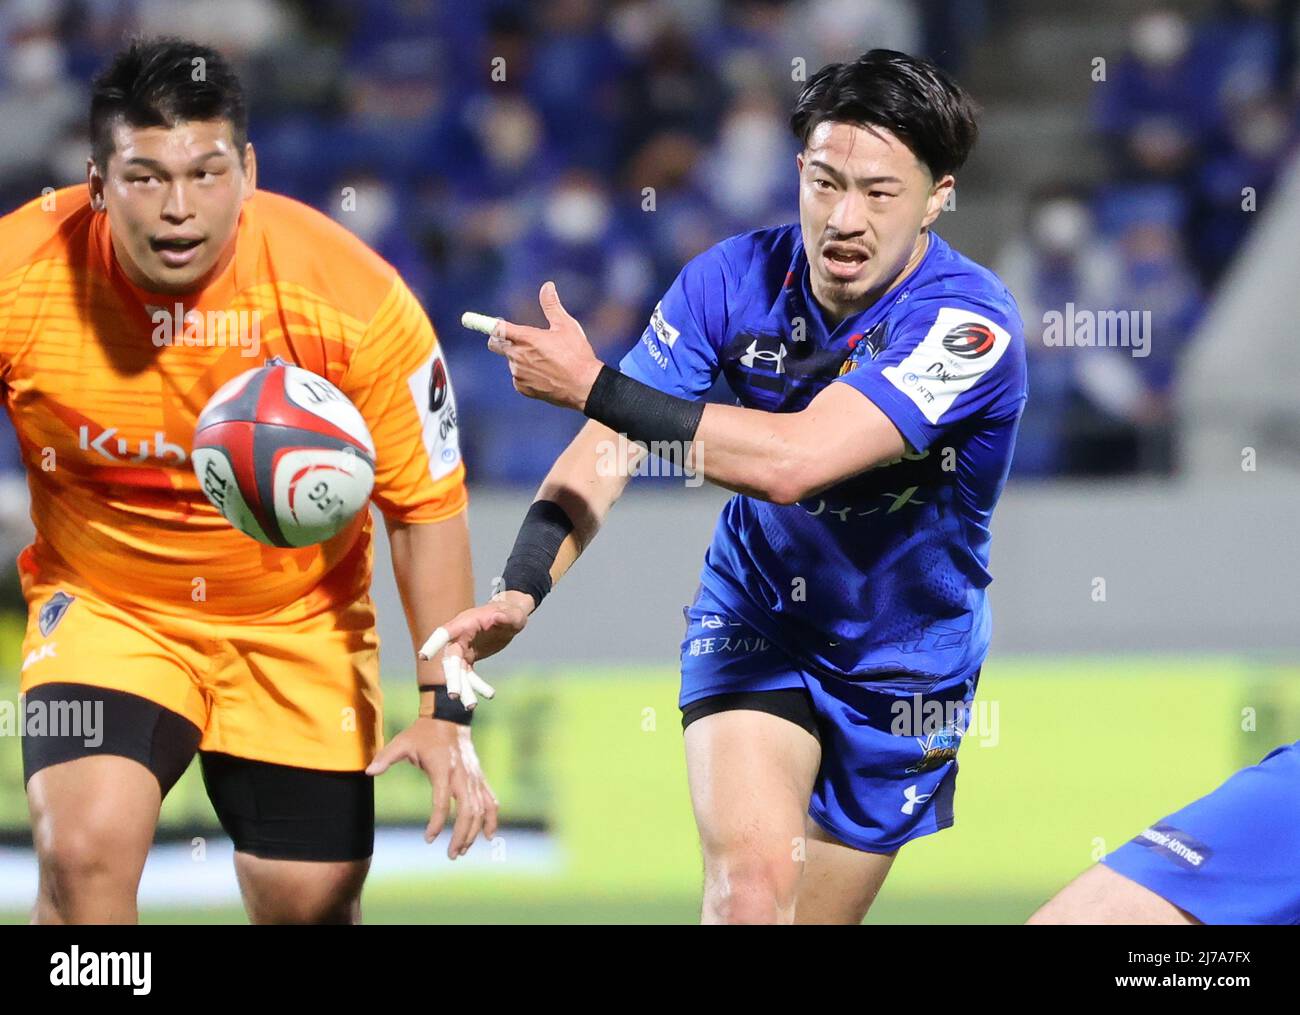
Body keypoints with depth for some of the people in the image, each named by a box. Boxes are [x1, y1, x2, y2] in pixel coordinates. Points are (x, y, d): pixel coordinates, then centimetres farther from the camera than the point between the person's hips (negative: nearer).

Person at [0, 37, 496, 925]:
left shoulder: (351, 293, -22)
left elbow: (426, 506, -11)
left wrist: (446, 710, -14)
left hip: (298, 619, 1)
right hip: (103, 606, -1)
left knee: (310, 901, 3)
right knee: (84, 849, -24)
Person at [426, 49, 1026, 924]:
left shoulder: (970, 323, -27)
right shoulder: (737, 277, -13)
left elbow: (791, 462, -37)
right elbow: (604, 455, -13)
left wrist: (592, 385, -35)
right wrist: (520, 590, -30)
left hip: (903, 669, -1)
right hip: (755, 622, 1)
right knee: (752, 880, -24)